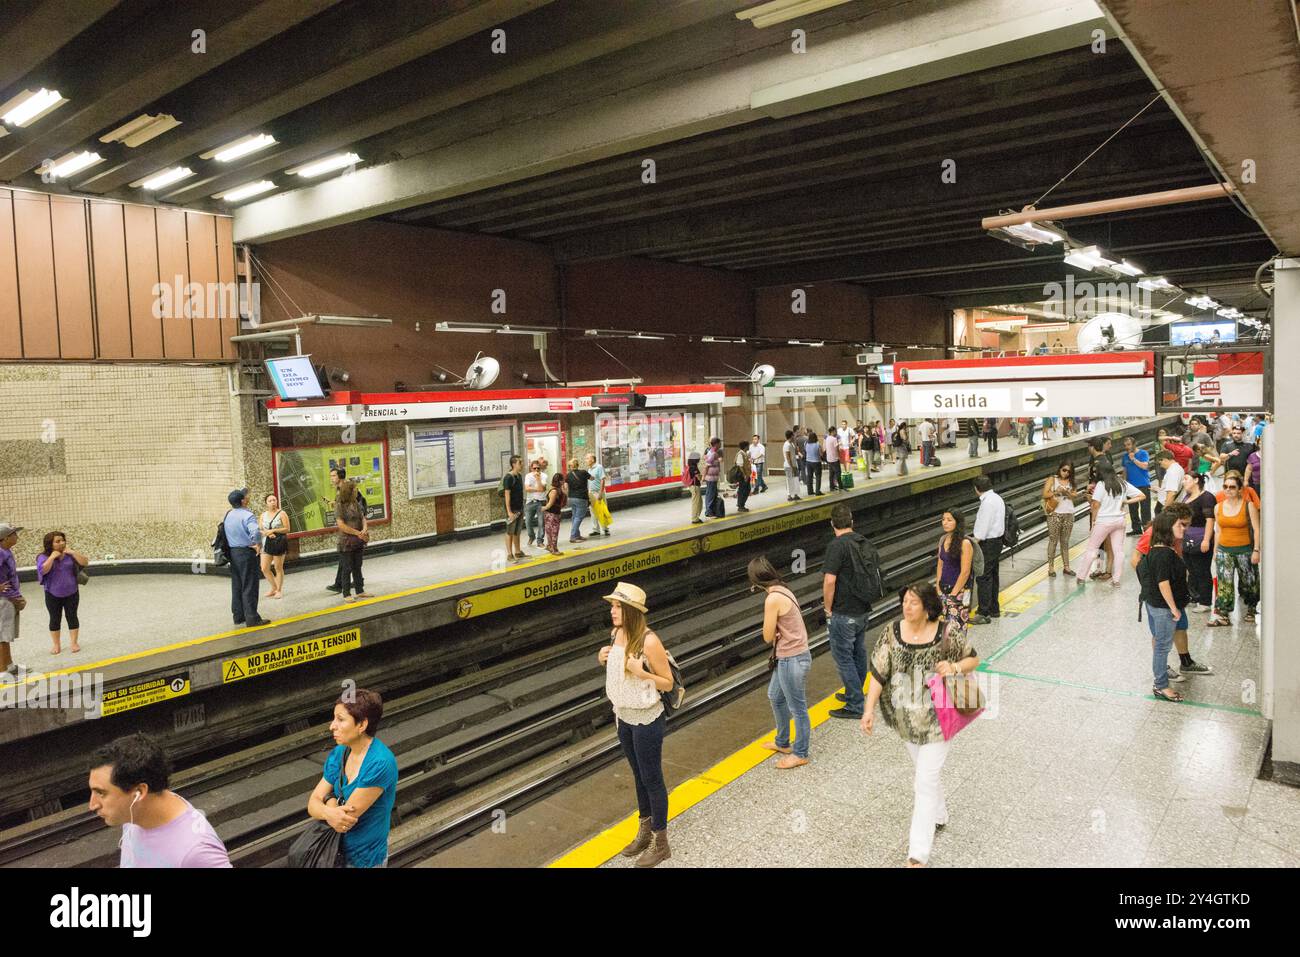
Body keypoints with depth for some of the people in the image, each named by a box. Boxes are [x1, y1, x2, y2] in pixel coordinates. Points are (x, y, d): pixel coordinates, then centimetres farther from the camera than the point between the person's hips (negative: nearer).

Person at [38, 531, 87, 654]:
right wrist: (52, 556, -22)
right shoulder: (43, 557, -7)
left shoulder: (69, 555, -1)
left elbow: (85, 562, -9)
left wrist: (72, 553, -17)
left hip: (71, 593, 1)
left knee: (72, 617, 5)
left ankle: (74, 643, 12)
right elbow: (43, 570, -24)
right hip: (53, 595, -1)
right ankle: (56, 645, 15)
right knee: (55, 619, 6)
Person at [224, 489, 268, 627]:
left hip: (232, 552, 8)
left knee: (236, 586, 15)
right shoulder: (247, 515, -18)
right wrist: (258, 544, -20)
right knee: (249, 587, -3)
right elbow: (255, 532, -35)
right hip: (246, 553, -8)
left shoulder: (228, 515, 9)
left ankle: (238, 616, 22)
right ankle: (252, 618, 0)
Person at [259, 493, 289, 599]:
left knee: (278, 568, 3)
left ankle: (279, 590, 17)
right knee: (264, 568, 3)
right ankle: (274, 587, 23)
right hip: (267, 543, 5)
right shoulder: (263, 515, 10)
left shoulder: (282, 513, -4)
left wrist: (273, 530, -15)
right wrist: (268, 533, -13)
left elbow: (287, 529, -9)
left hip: (279, 542, -5)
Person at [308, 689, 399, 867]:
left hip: (364, 858, -6)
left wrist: (330, 800, -6)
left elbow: (349, 815, -25)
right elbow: (313, 803, -5)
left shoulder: (380, 763, -28)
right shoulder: (338, 754, -4)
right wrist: (328, 813, -26)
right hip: (338, 849, 6)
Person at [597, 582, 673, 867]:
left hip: (646, 719, -7)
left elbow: (668, 683, -16)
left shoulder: (649, 642, -25)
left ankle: (660, 843, 25)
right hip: (623, 715, 7)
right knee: (639, 775, 22)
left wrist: (641, 672, -30)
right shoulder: (616, 633, -5)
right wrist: (602, 658, -6)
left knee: (652, 779, 8)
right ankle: (645, 831, 40)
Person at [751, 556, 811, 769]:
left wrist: (774, 632, 3)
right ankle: (782, 742, 41)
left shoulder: (773, 599, -23)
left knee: (797, 708, 7)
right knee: (775, 697, 25)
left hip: (792, 659, -10)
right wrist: (777, 632, -10)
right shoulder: (782, 590, 6)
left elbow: (768, 636, -16)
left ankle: (800, 754, 23)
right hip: (788, 656, 10)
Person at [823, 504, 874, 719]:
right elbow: (869, 574, 12)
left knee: (843, 657, 2)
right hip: (864, 609, 8)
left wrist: (828, 609, -11)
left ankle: (855, 706, 7)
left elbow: (829, 581, -24)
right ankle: (855, 695, 34)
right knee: (858, 653, 19)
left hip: (844, 613, -8)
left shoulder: (837, 546, -19)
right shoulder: (863, 542, 4)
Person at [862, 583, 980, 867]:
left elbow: (973, 659, -1)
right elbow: (879, 673, -7)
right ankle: (938, 815, 52)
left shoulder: (947, 633, -16)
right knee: (925, 771, 24)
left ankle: (918, 854, 3)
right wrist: (869, 709, -13)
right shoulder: (891, 633, -10)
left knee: (925, 781, -5)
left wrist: (954, 668, -22)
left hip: (937, 719, -3)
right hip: (905, 718, 4)